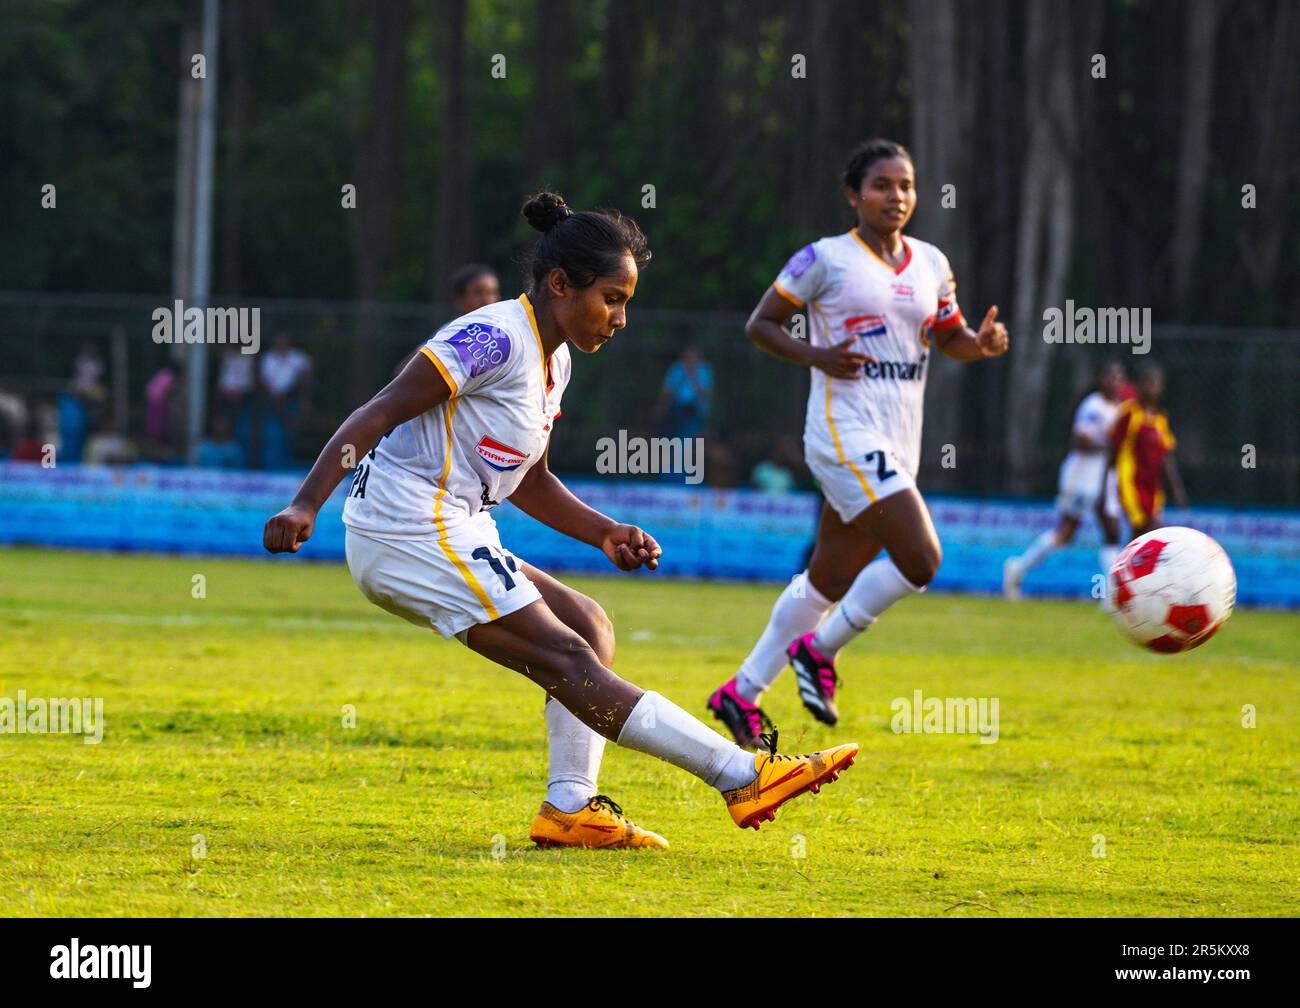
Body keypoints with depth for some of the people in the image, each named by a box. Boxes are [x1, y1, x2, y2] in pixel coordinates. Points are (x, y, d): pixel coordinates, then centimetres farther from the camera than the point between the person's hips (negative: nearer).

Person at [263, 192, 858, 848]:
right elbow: (378, 415, -20)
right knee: (568, 657, -12)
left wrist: (603, 534, 9)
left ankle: (571, 806, 0)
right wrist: (305, 505, -29)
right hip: (412, 529, -10)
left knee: (588, 625, 5)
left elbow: (529, 483, 24)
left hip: (454, 539, 10)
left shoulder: (554, 360, 14)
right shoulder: (495, 339, -15)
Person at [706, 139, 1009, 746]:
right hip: (845, 434, -7)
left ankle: (742, 692, 24)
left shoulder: (931, 264, 12)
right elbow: (759, 325, 0)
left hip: (898, 445, 7)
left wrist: (982, 344, -1)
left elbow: (948, 338, 22)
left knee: (830, 581, 12)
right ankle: (819, 650, -3)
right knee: (920, 558, -21)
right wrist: (817, 356, -17)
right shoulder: (826, 259, -5)